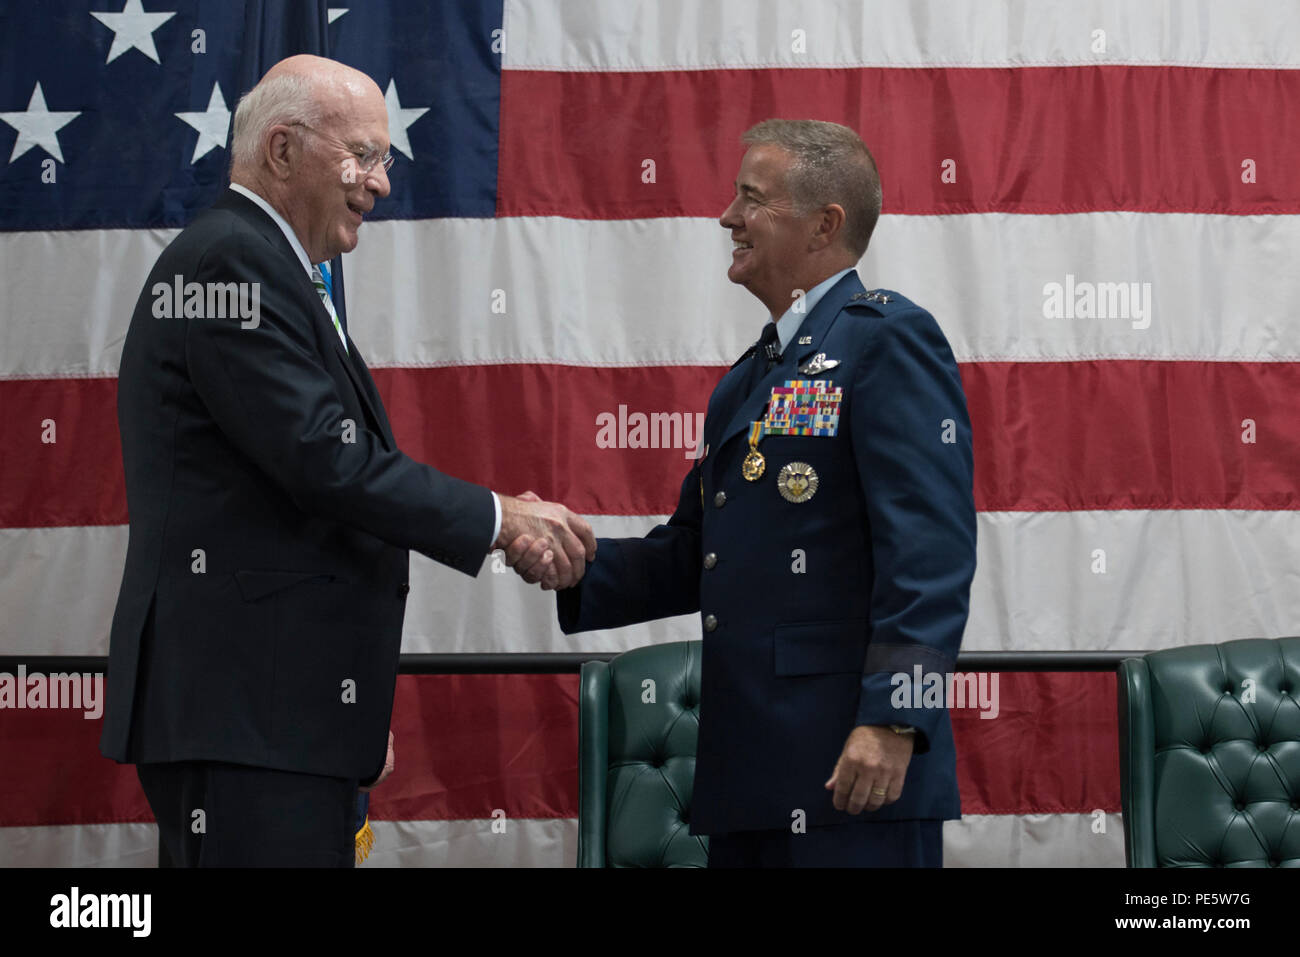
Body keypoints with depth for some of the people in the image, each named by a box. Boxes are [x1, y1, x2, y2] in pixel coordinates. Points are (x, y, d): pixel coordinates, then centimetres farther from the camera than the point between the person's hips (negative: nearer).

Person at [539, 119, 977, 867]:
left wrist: (893, 718, -23)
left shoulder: (888, 338, -6)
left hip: (853, 769, -9)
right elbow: (695, 553, 23)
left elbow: (930, 546, -16)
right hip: (749, 776, 9)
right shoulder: (749, 378, 22)